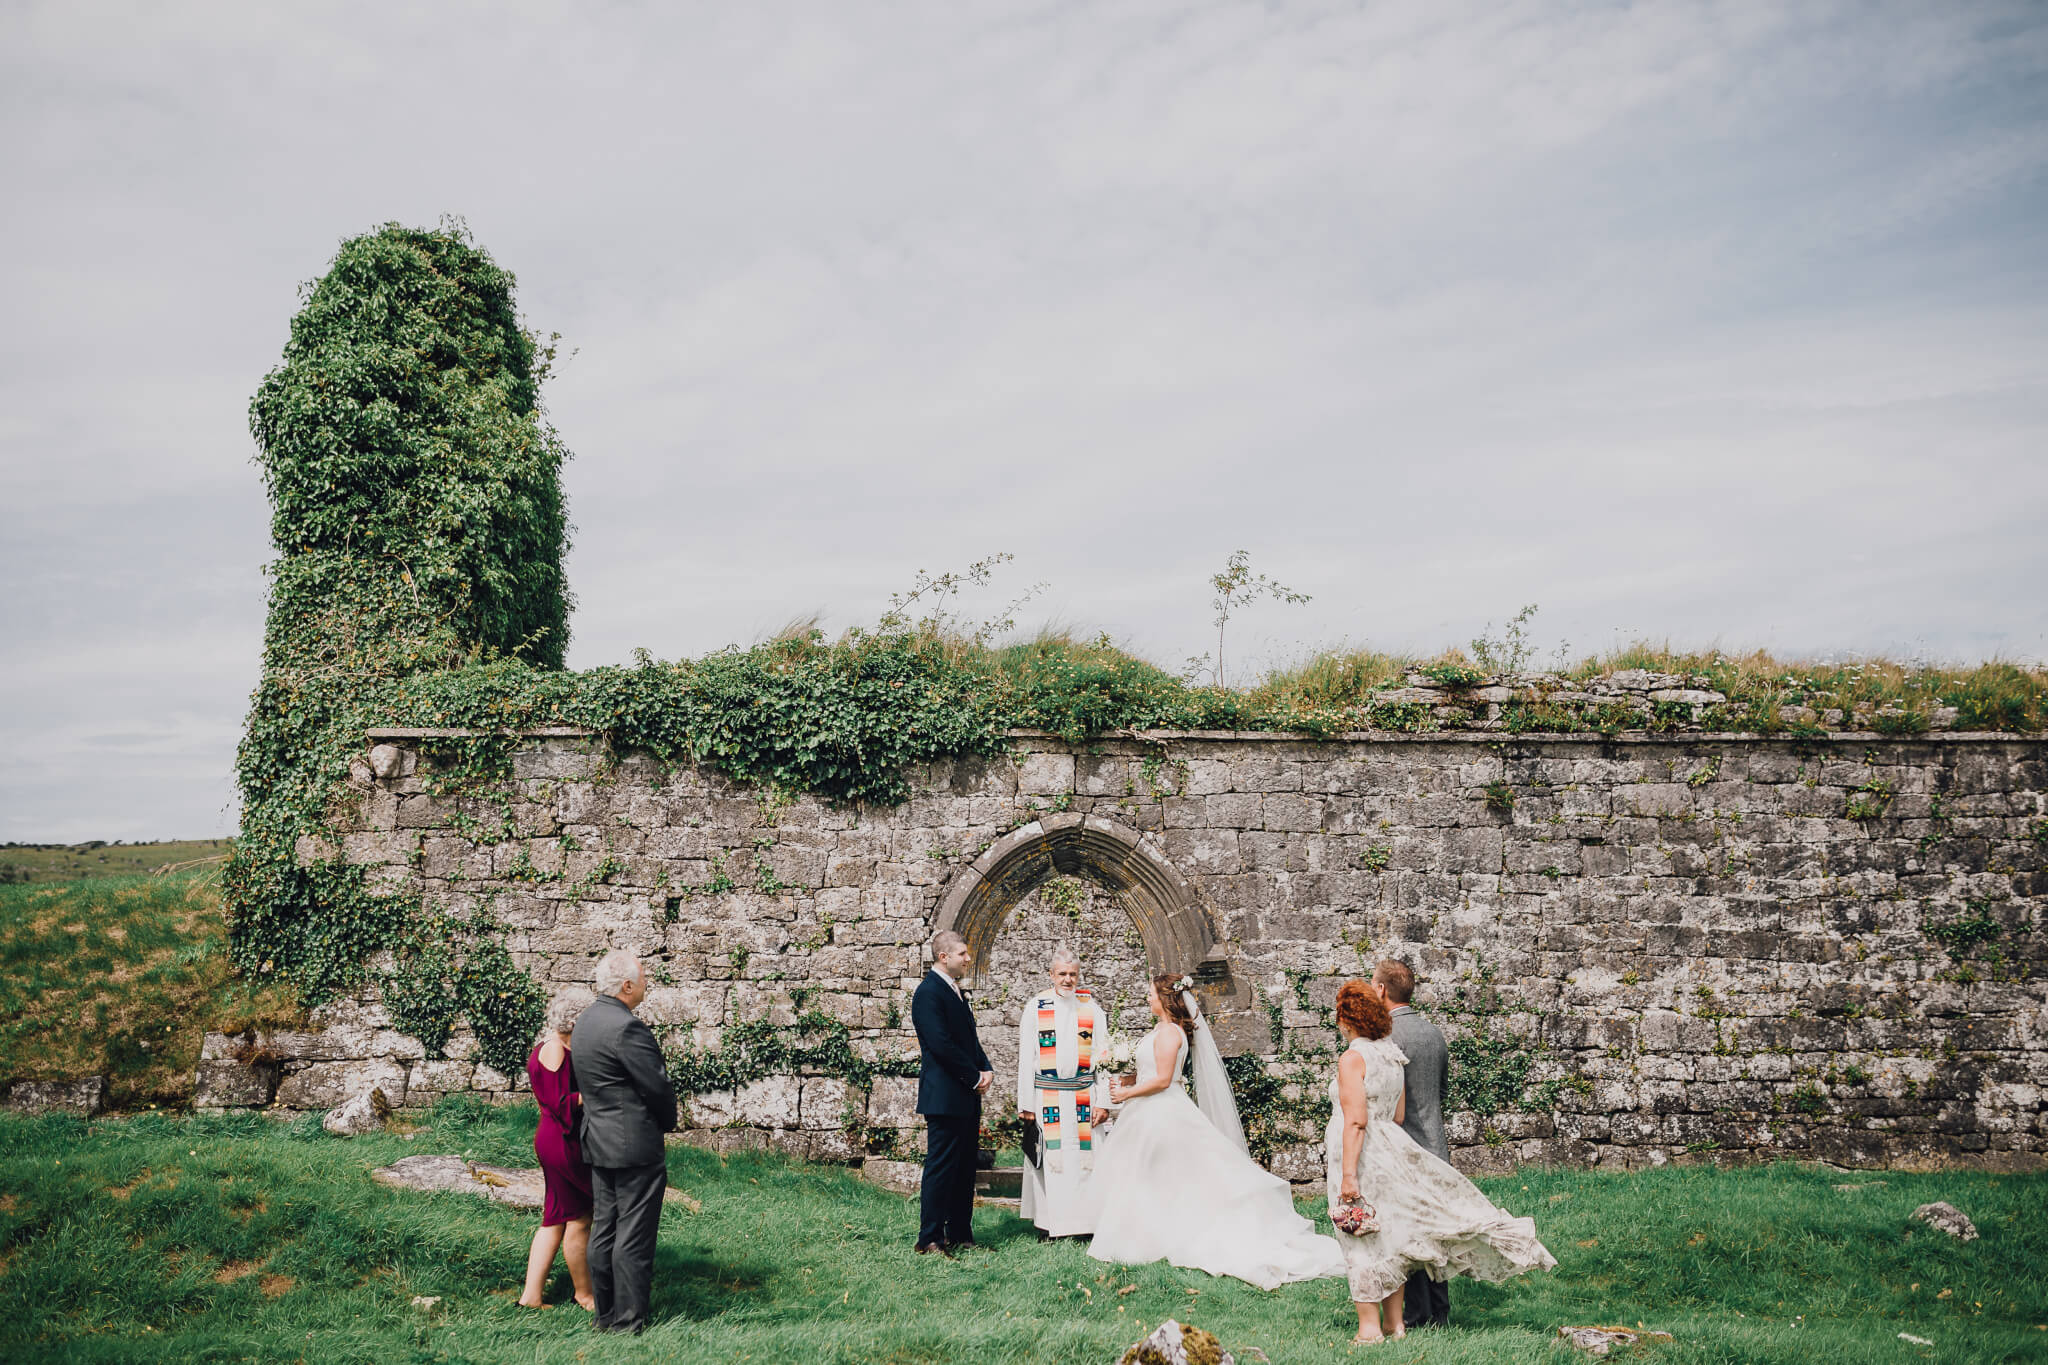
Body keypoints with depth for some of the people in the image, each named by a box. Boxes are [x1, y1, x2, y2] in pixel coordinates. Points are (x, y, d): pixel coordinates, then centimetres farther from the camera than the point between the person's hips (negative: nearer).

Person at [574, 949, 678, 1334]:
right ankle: (628, 1323, 3)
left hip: (599, 1142, 9)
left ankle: (605, 1315, 23)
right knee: (633, 1237, -2)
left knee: (604, 1229, 15)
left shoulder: (587, 1019, 8)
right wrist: (668, 1123, 3)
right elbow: (657, 1086, -18)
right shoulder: (626, 1027, -21)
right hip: (635, 1145, -9)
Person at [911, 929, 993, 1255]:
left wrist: (986, 1069, 3)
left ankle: (960, 1234, 18)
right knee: (941, 1167, -5)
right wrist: (975, 1077, -13)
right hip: (944, 1096, -9)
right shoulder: (929, 992, -14)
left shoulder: (955, 990, 17)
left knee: (964, 1167, 12)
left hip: (966, 1096, 9)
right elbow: (941, 1045, -20)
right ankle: (929, 1239, 0)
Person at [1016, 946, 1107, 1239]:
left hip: (1083, 1094, 1)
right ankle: (1047, 1223, 7)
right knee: (1050, 1158, 0)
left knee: (1083, 1158, 0)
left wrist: (1102, 1101, 0)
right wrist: (1026, 1104, -1)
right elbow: (1025, 1058, 3)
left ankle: (1084, 1220, 6)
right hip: (1046, 1093, -1)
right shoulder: (1035, 1007, 3)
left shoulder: (1091, 1006, 7)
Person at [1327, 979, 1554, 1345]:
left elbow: (1356, 1121, -21)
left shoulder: (1353, 1059, -15)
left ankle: (1370, 1328, 7)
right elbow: (1398, 1115, 14)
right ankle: (1394, 1322, 22)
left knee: (1363, 1241, 1)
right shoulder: (1390, 1056, 9)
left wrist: (1348, 1175, -22)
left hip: (1360, 1155, -8)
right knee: (1389, 1235, 14)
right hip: (1390, 1152, 8)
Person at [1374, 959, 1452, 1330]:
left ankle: (1418, 1318, 3)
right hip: (1436, 1148, 8)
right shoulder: (1435, 1033, 10)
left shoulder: (1389, 1036, -16)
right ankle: (1439, 1316, 22)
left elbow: (1393, 1101, -19)